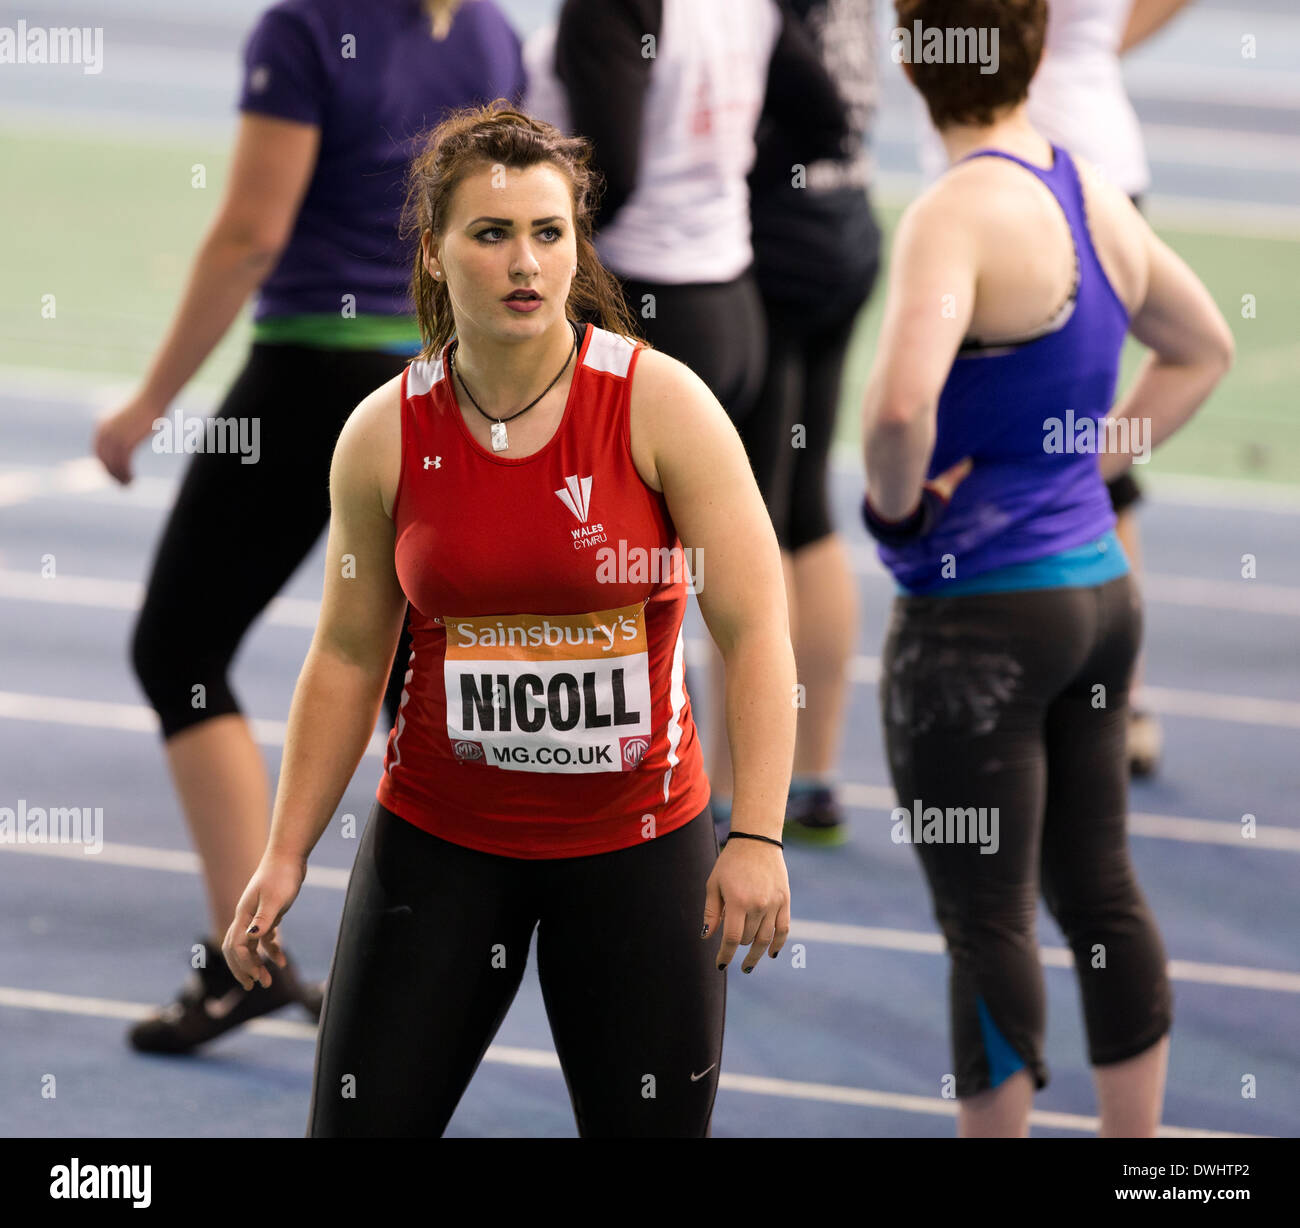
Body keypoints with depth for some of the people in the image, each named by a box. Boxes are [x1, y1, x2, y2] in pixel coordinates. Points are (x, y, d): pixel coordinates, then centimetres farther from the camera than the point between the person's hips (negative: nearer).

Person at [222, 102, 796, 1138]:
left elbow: (756, 630, -11)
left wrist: (758, 836, -20)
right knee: (361, 1125, -3)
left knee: (655, 1128, 1)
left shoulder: (660, 403, -10)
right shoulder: (385, 434, -3)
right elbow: (347, 657, 8)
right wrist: (286, 855, 5)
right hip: (436, 841, 2)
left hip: (638, 839, -2)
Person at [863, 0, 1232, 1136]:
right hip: (1099, 585, 8)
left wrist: (895, 502, -14)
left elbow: (902, 404, -34)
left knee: (987, 922, 0)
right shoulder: (1096, 199, 6)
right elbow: (1202, 349, 23)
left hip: (979, 615, -8)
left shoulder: (962, 213, -19)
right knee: (1100, 893, 16)